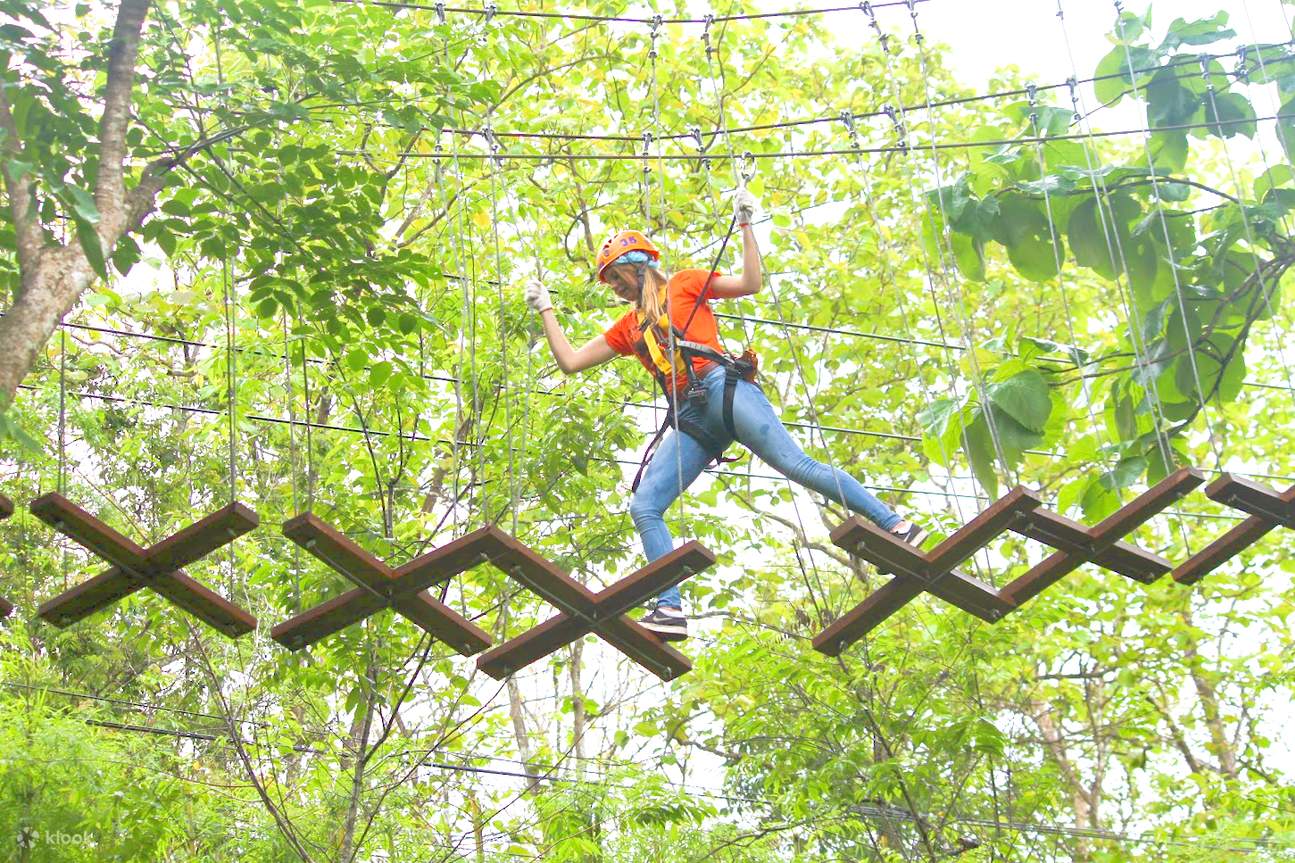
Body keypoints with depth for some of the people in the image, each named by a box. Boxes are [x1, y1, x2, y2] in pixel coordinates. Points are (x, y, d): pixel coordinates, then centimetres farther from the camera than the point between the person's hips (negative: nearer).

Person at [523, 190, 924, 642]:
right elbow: (570, 361, 27)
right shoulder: (627, 327, 28)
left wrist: (744, 225, 2)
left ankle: (894, 524, -17)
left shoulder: (684, 284, 14)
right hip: (688, 419, 6)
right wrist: (545, 309, 31)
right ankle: (670, 609, -16)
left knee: (795, 463, -21)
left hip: (725, 389, -6)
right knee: (643, 507, -11)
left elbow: (750, 283, 5)